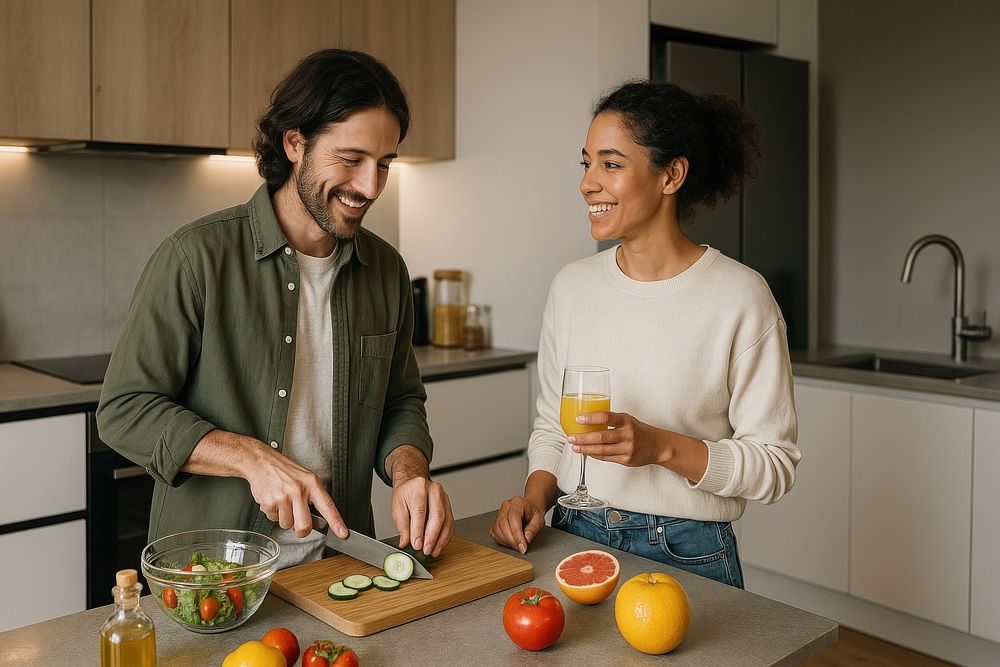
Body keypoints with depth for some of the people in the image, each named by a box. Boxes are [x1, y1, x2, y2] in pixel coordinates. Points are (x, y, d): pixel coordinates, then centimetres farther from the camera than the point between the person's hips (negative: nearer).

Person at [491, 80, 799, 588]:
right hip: (573, 540, 4)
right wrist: (535, 497, -7)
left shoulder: (740, 298, -13)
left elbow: (776, 464, -11)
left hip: (685, 556, -4)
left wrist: (663, 447, -24)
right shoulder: (571, 286, 1)